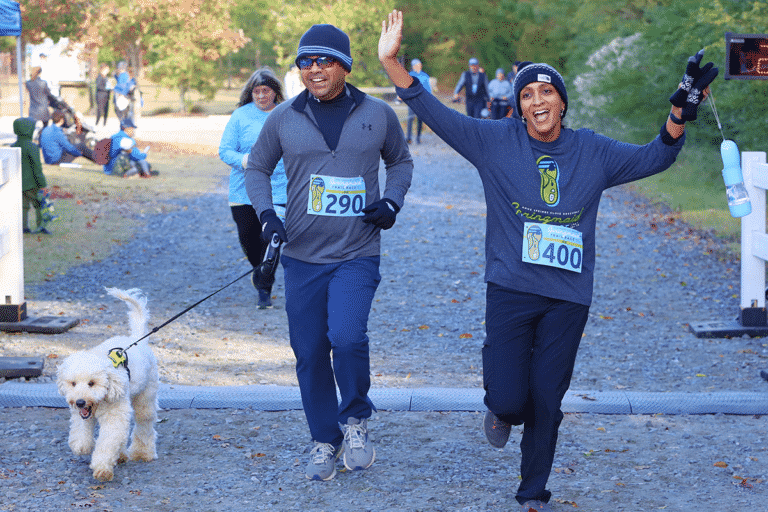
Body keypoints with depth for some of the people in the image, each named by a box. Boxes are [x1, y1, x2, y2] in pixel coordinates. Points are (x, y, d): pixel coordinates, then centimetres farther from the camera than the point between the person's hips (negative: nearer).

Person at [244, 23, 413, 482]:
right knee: (309, 352, 6)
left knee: (347, 336, -22)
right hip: (303, 256, 2)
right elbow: (257, 168, 14)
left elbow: (401, 161, 16)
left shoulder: (378, 115, 1)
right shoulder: (284, 118, 2)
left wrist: (392, 202, -2)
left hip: (358, 255, -2)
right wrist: (266, 212, -2)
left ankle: (356, 419, 6)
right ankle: (326, 441, 25)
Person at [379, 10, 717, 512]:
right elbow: (437, 115, -3)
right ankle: (503, 409, 31)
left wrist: (680, 113, -4)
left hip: (569, 298, 2)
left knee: (546, 402, 6)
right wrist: (392, 63, -14)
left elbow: (654, 157, 13)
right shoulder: (497, 142, 0)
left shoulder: (593, 151, 7)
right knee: (509, 397, -9)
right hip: (511, 289, -2)